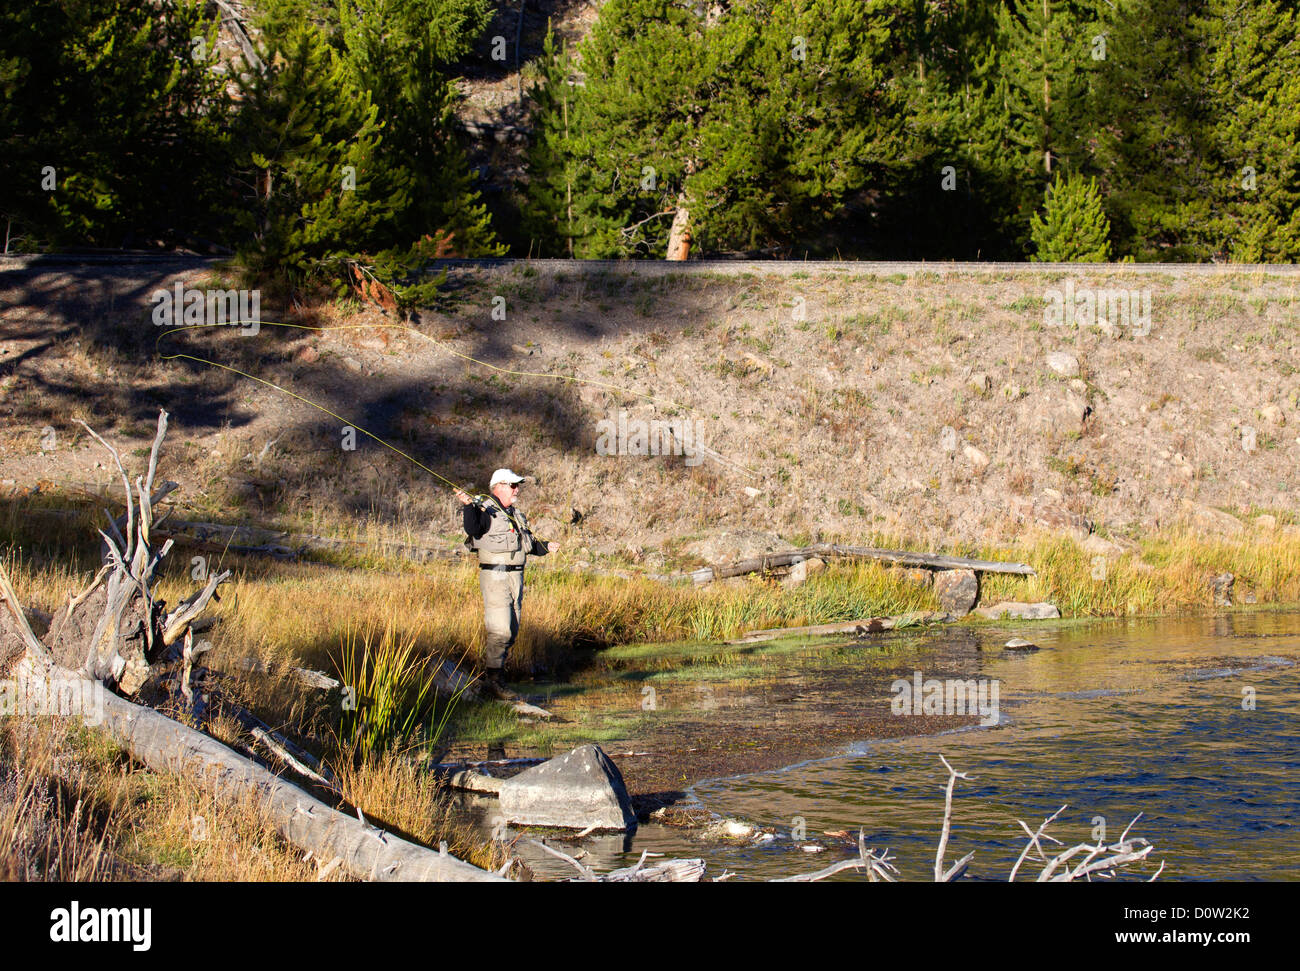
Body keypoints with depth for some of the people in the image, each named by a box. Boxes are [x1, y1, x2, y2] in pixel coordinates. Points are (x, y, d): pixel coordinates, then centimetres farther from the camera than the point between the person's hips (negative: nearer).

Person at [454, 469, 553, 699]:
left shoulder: (516, 515, 19)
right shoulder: (485, 511, -7)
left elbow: (528, 542, 30)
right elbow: (472, 529, -27)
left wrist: (544, 547, 16)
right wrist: (469, 506, -41)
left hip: (515, 576, 9)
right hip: (494, 576, -9)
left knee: (511, 631, 11)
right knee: (500, 630, -15)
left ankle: (490, 677, 20)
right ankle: (493, 679, -10)